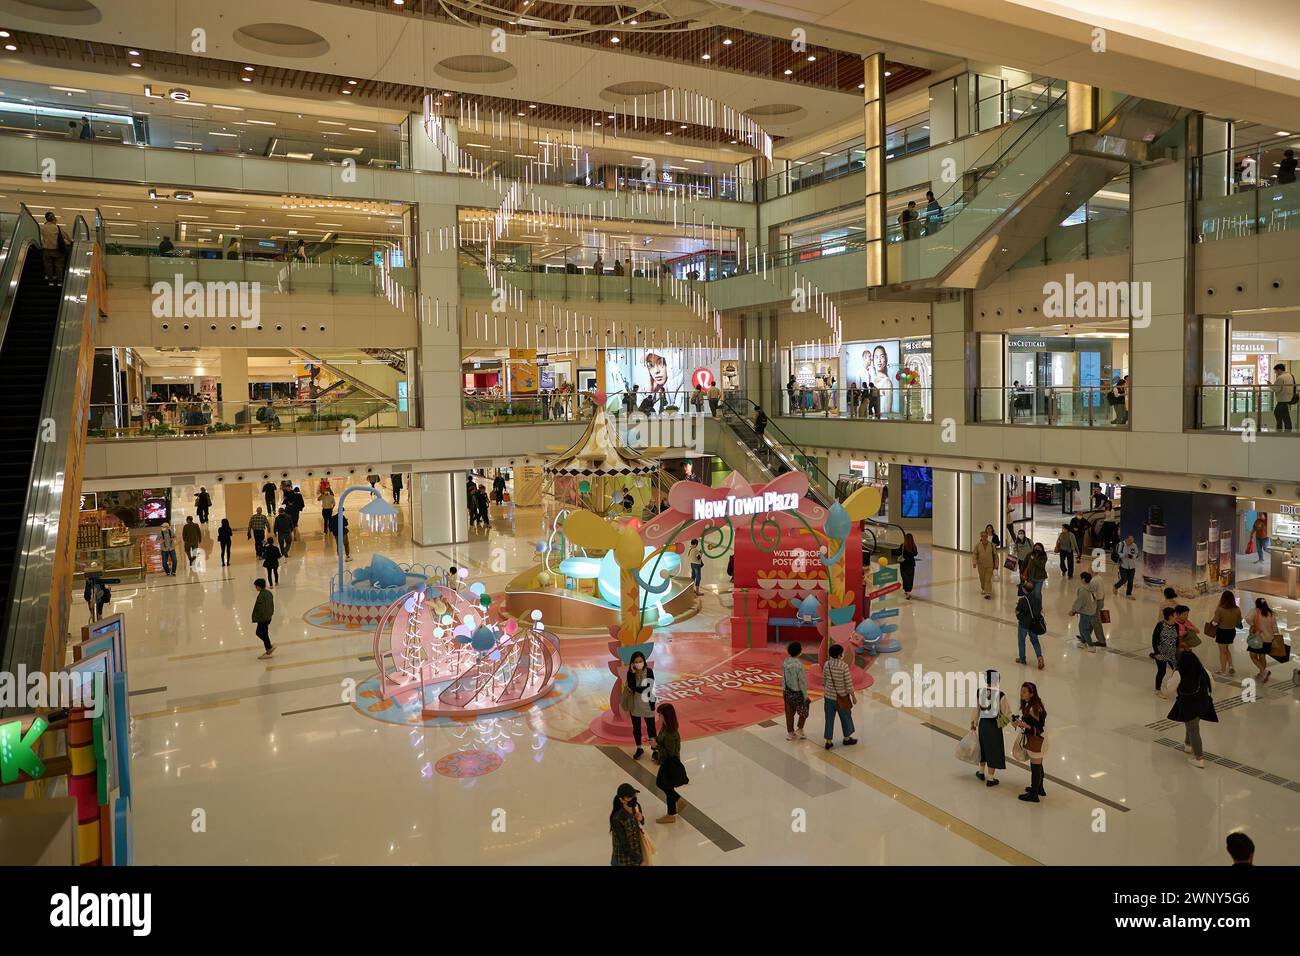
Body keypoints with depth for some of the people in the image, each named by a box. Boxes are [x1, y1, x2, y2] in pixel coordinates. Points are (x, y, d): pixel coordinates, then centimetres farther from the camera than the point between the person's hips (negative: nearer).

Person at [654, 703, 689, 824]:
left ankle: (671, 815, 28)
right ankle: (679, 801, 39)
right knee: (659, 783, 24)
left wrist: (656, 746, -23)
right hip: (666, 762, 10)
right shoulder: (666, 727, -3)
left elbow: (669, 752, -26)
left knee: (668, 787, 8)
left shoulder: (670, 734, -31)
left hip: (671, 763, -10)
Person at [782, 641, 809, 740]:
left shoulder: (786, 662, -5)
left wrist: (783, 691, 15)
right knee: (804, 711, 18)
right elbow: (802, 681, -21)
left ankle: (790, 733, 25)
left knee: (790, 713, 16)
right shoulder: (799, 665, -26)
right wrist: (805, 696, -11)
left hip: (788, 691, 6)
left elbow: (783, 677, 4)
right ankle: (799, 730, 17)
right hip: (798, 692, -6)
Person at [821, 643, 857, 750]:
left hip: (829, 696, 4)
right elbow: (848, 683, -15)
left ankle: (828, 742, 18)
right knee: (846, 717, 19)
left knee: (829, 718, 13)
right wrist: (853, 697, -3)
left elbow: (824, 680, 3)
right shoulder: (844, 666, -21)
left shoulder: (826, 664, -8)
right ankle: (847, 739, 36)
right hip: (841, 697, -4)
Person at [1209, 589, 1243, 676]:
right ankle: (1231, 666, 14)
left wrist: (1211, 622, 2)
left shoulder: (1220, 609, -23)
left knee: (1222, 651, 9)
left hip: (1222, 631, -5)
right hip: (1232, 631, 5)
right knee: (1226, 649, 25)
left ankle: (1223, 670, 18)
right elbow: (1239, 622, 2)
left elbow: (1215, 623, -20)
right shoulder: (1237, 610, -8)